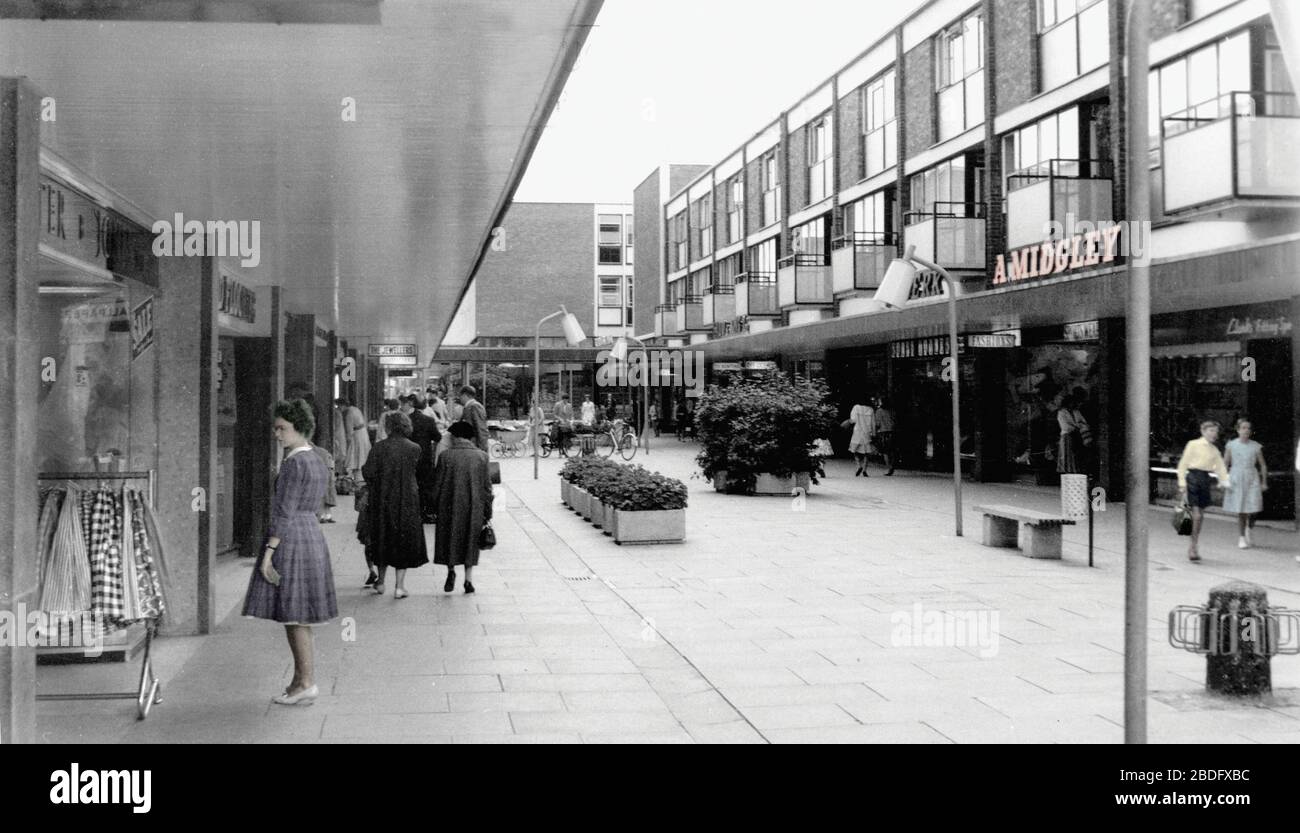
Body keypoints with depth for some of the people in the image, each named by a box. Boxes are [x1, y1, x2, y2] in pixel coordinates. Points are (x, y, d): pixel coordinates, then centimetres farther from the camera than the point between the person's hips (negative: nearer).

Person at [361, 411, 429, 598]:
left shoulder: (378, 448, -10)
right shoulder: (415, 449, -7)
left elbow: (368, 473, -12)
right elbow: (417, 473, 2)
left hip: (382, 500, 1)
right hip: (408, 501, -1)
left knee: (383, 540, 18)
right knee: (404, 541, 8)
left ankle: (381, 582, 25)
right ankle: (400, 586, 4)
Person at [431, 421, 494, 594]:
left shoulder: (446, 456, -8)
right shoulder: (481, 456, -3)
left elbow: (437, 484, -4)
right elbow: (487, 486, 0)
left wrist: (435, 506, 8)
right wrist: (488, 513, 7)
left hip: (450, 506, -1)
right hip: (474, 507, 1)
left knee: (450, 538, 15)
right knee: (470, 540, 11)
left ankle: (451, 570, 4)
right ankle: (468, 578, 8)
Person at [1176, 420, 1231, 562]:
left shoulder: (1214, 450, 13)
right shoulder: (1193, 444, -2)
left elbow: (1220, 467, 9)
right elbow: (1183, 464, -3)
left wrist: (1226, 481, -9)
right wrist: (1182, 484, -10)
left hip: (1205, 481, 6)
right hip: (1193, 477, -6)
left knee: (1200, 516, 9)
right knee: (1196, 515, -11)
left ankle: (1194, 547, 20)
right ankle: (1193, 547, -4)